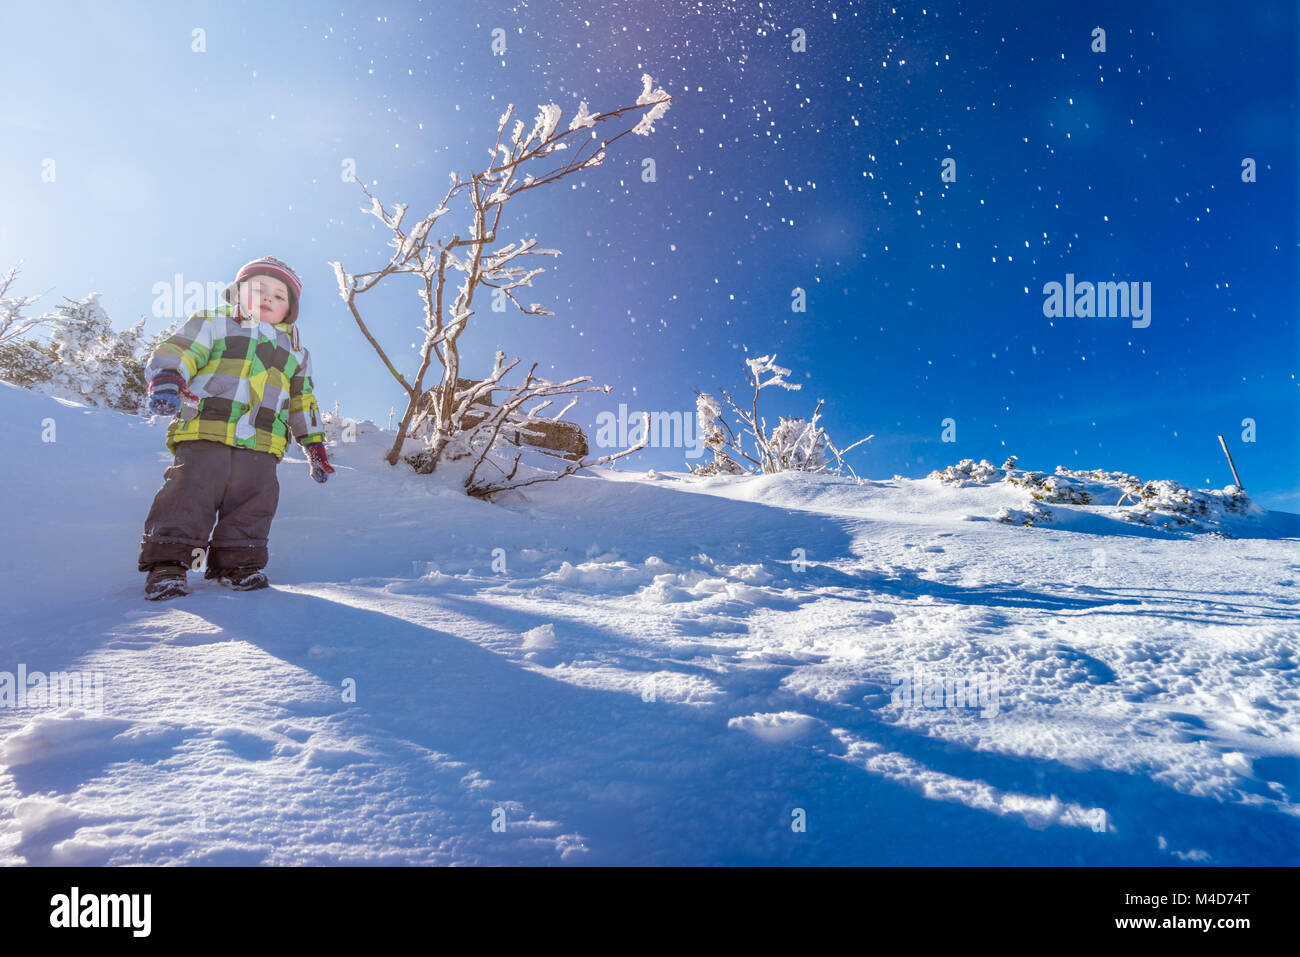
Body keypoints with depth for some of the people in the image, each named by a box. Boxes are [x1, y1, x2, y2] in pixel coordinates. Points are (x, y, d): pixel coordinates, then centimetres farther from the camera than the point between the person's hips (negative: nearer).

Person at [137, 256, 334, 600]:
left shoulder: (294, 351, 27)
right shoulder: (214, 323, 16)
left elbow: (303, 402, 29)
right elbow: (177, 351, 1)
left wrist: (315, 446, 24)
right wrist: (166, 382, -20)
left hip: (260, 445, 4)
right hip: (204, 433, -3)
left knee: (254, 500, -3)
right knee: (192, 491, -11)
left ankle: (235, 562, 7)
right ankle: (167, 565, -5)